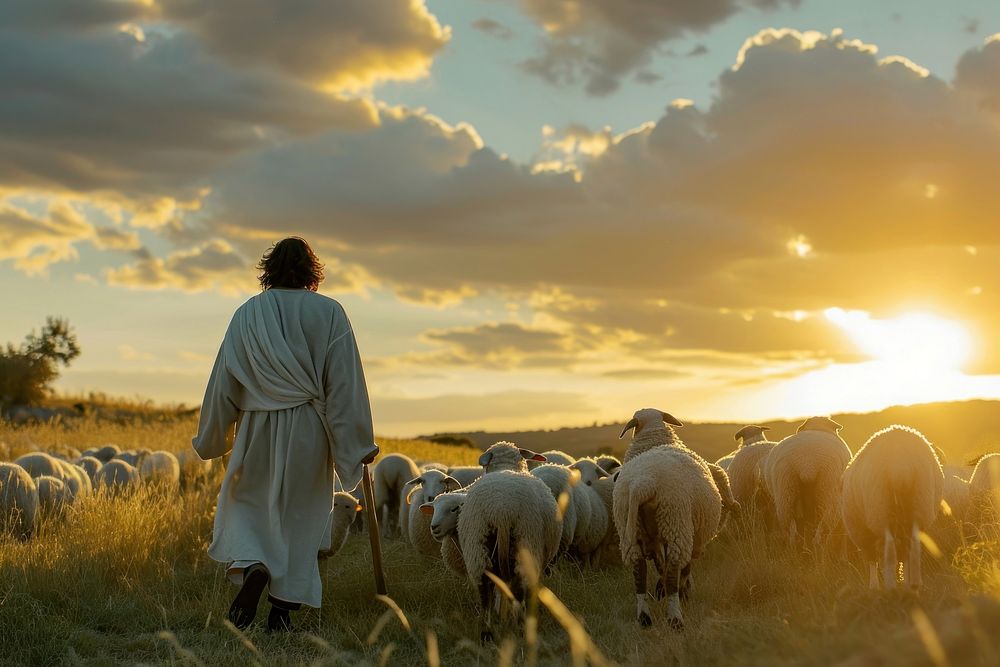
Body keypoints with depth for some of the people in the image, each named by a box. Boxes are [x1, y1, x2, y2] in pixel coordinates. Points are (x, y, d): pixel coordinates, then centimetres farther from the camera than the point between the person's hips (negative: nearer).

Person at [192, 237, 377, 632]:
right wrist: (358, 443, -2)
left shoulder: (247, 314, 2)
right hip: (308, 433, 0)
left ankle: (252, 568, -14)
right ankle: (283, 606, 7)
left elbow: (224, 380, 5)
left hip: (257, 429, 0)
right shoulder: (329, 313, -3)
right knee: (299, 515, 10)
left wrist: (211, 437, 16)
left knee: (245, 505, 14)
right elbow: (345, 382, -6)